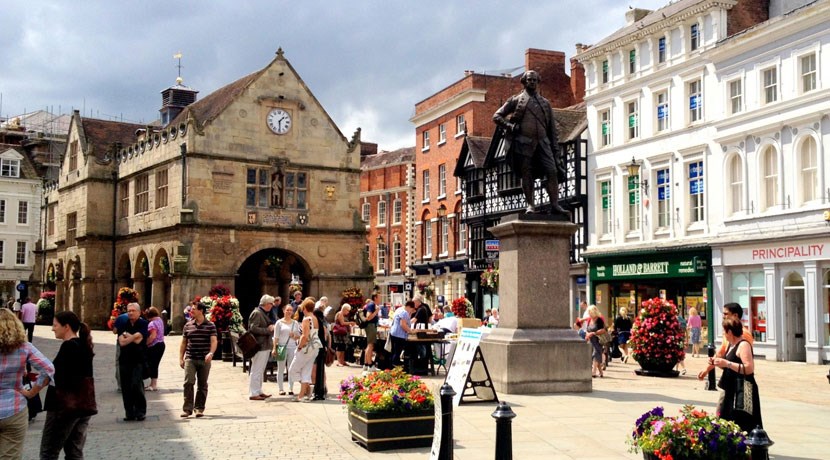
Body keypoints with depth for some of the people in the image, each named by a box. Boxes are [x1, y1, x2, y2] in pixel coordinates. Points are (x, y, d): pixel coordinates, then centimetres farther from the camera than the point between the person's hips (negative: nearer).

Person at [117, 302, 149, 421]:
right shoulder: (124, 325, 11)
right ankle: (129, 413, 13)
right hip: (125, 360, 4)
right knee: (126, 388, 4)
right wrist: (133, 337, -11)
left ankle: (140, 412, -2)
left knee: (136, 385, -14)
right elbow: (121, 342, -2)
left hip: (139, 360, -4)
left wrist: (127, 335, -6)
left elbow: (138, 339, -14)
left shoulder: (143, 324, 0)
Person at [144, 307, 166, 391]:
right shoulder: (160, 320, 11)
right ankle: (154, 384, 19)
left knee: (152, 365, -1)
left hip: (154, 346, -9)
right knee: (155, 365, 14)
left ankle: (153, 385, 2)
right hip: (161, 344, 9)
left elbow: (153, 336, -24)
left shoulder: (152, 323, -15)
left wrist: (145, 343, -19)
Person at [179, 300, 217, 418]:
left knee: (202, 385, 7)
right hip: (190, 359, 1)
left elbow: (214, 341, -7)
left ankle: (199, 408, 17)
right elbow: (183, 342, 13)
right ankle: (187, 409, -7)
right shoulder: (188, 325, 8)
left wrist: (211, 353, -25)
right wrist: (181, 358, 8)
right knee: (188, 382, -10)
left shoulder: (210, 325, 0)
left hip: (204, 360, -1)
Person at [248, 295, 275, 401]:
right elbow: (253, 328, -22)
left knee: (261, 371, 16)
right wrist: (268, 330, -17)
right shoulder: (257, 313, -13)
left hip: (265, 346, 10)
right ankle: (253, 393, -3)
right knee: (256, 371, -6)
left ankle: (258, 391, 23)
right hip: (259, 346, -10)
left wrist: (271, 328, 9)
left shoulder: (264, 313, 18)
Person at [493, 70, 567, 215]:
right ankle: (530, 205, 4)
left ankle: (555, 205, -6)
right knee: (527, 174, -2)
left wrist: (556, 150, 10)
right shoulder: (516, 100, 11)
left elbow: (552, 128, 18)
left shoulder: (545, 103, 19)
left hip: (542, 142, 3)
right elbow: (497, 116, 9)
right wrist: (510, 127, -8)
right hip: (524, 142, -2)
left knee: (552, 171, -8)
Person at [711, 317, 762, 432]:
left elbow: (749, 368, -25)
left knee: (743, 427, -9)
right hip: (729, 390, 10)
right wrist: (717, 363, 8)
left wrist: (727, 363, -26)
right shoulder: (730, 345, 14)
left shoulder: (743, 345, -14)